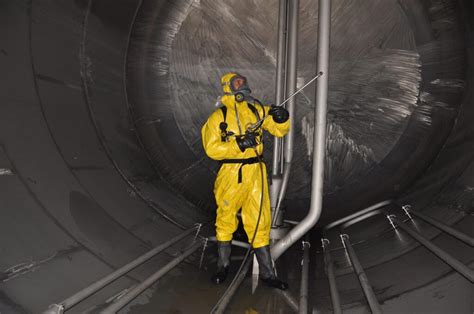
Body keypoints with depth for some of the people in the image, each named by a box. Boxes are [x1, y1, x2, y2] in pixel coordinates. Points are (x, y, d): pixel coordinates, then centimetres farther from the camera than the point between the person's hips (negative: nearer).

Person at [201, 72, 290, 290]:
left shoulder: (256, 110, 6)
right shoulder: (218, 117, -4)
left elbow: (279, 130, 9)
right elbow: (212, 149, -11)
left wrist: (281, 118, -12)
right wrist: (238, 144, -21)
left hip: (256, 173, 3)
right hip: (231, 174, -3)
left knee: (260, 222, 8)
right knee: (226, 221, 13)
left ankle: (267, 273, 20)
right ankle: (223, 266, 34)